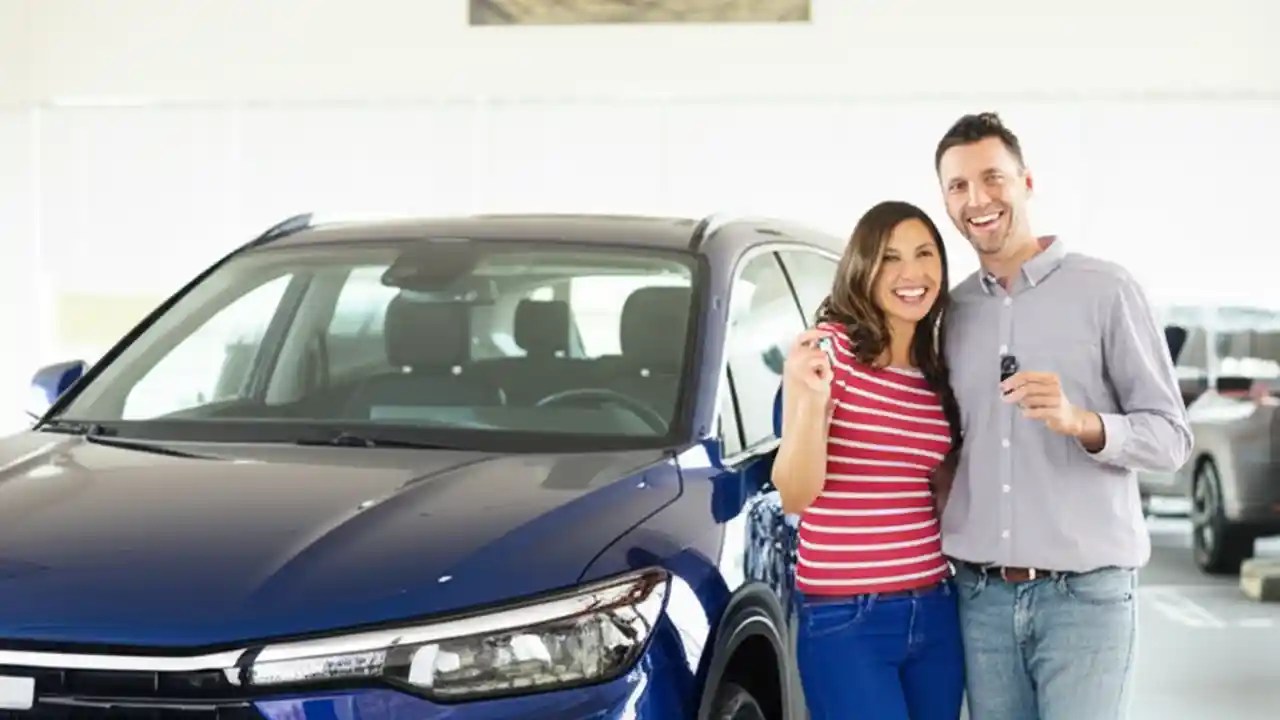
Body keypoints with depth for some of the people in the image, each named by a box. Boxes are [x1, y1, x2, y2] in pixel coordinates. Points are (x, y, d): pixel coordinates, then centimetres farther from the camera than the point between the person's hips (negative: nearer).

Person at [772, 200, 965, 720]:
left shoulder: (937, 375, 10)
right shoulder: (828, 349, -9)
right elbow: (795, 495, -12)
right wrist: (809, 399, -28)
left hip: (936, 613, 6)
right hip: (845, 621, -6)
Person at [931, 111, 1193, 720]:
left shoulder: (1104, 289, -3)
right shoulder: (951, 311, 11)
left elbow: (1172, 438, -4)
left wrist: (1080, 423, -22)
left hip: (1084, 593, -4)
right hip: (979, 595, 4)